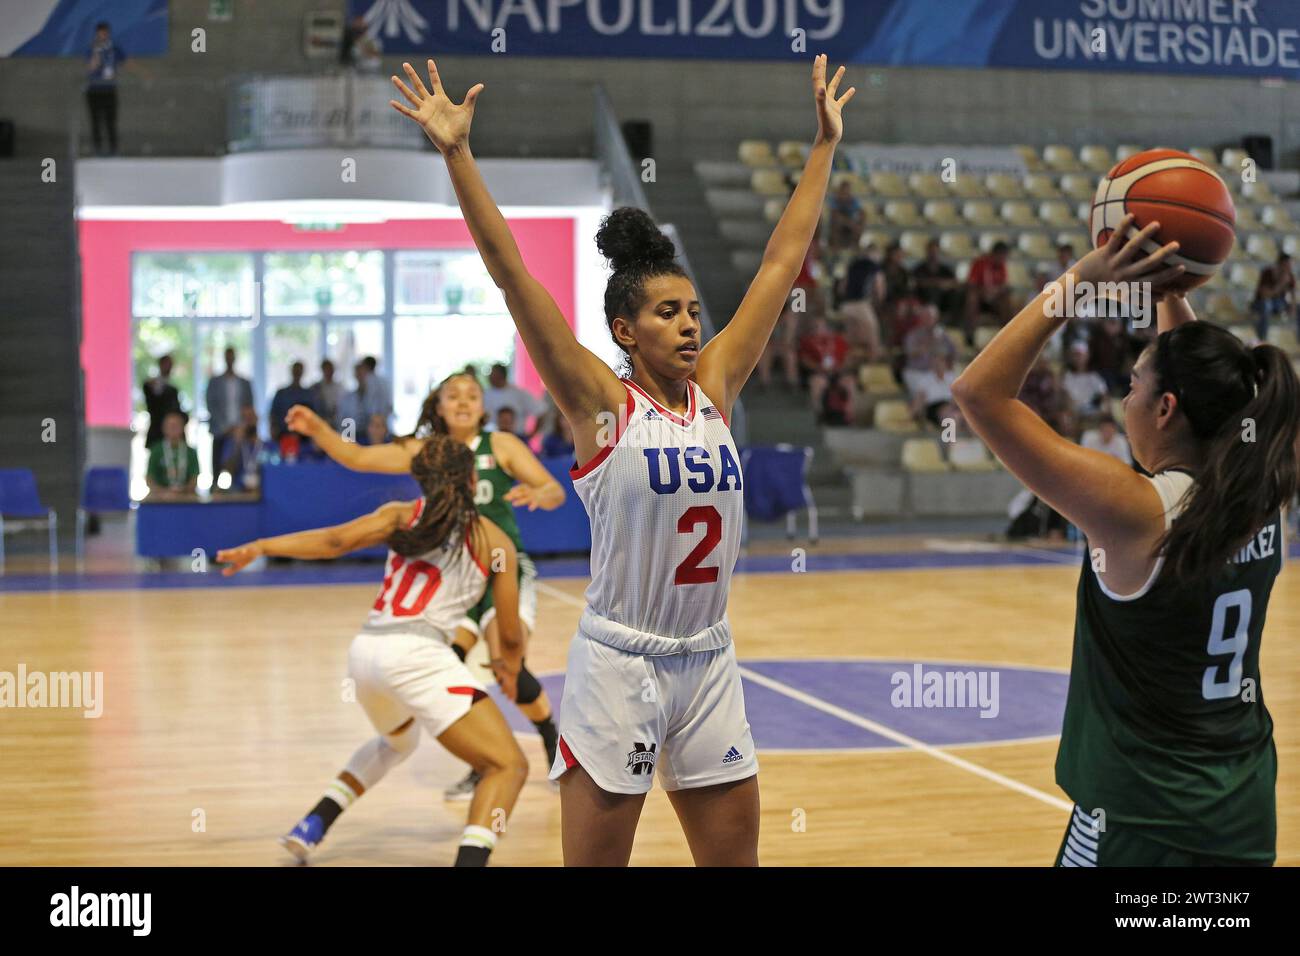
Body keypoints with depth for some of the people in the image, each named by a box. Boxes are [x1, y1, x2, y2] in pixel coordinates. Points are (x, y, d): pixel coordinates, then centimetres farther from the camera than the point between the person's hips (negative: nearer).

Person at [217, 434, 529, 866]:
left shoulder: (402, 515, 17)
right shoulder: (496, 541, 12)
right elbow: (510, 636, 16)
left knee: (398, 739, 36)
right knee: (508, 766, -4)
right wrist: (508, 668, 37)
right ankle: (470, 859, -28)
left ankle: (311, 827, 31)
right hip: (416, 654, -6)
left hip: (364, 649, 6)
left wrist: (259, 547, -1)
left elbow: (335, 540, -1)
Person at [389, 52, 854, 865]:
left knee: (737, 858, 13)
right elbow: (511, 274, -15)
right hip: (619, 665, -5)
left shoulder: (715, 388, 5)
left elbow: (782, 263, 9)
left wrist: (825, 145, 13)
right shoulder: (601, 403, -8)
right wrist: (458, 154, -21)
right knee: (596, 858, 3)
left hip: (710, 664, 5)